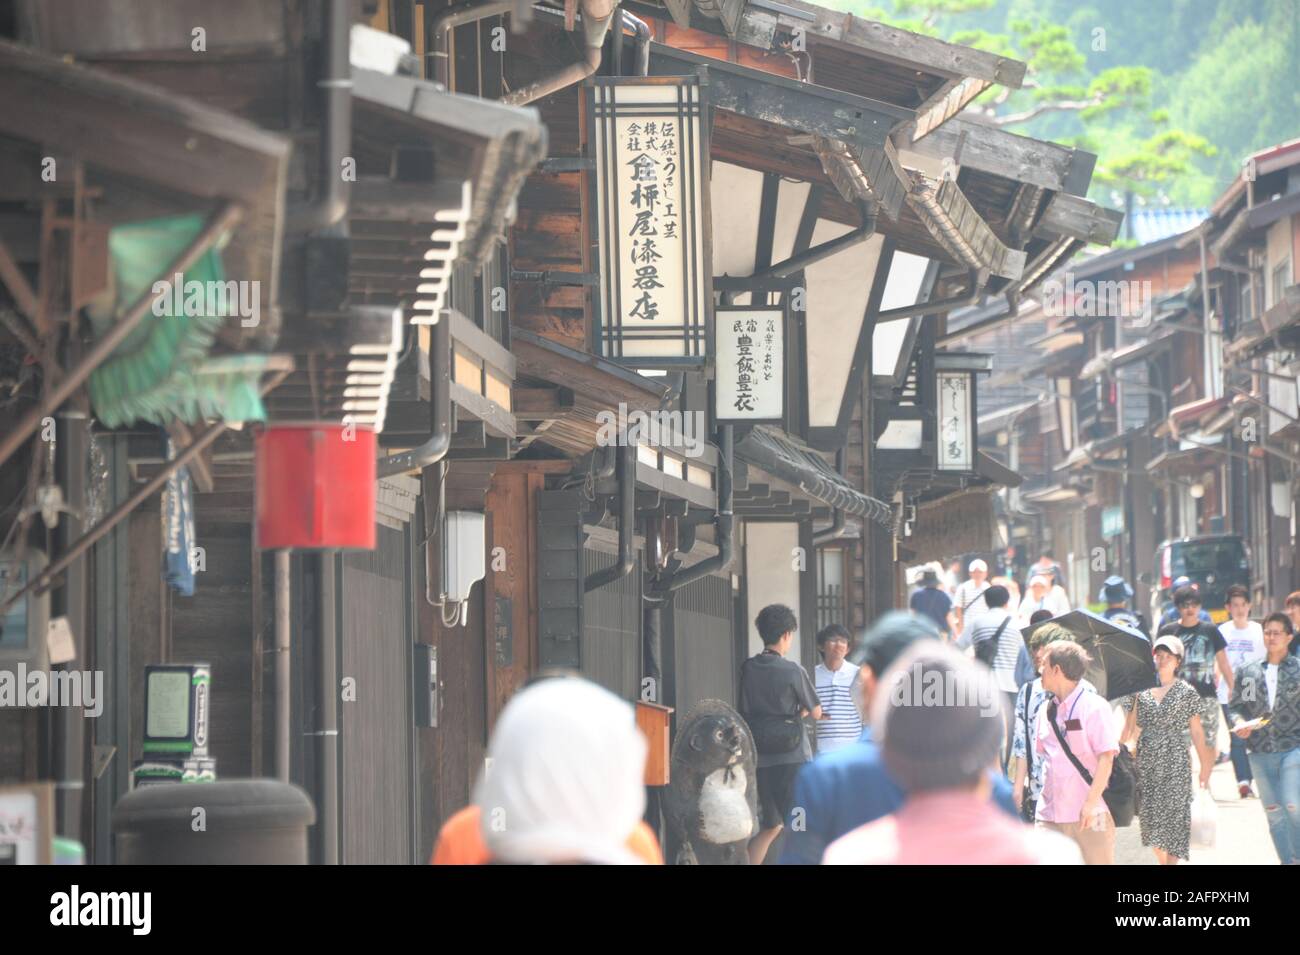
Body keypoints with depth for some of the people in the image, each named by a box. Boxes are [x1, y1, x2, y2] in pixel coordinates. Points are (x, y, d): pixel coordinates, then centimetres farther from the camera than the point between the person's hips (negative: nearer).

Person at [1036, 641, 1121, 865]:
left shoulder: (1095, 707, -7)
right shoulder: (1046, 711, 13)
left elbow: (1106, 757, -12)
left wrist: (1091, 802, -19)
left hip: (1088, 813, -6)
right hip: (1050, 813, 6)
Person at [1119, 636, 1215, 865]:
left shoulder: (1186, 692, 1)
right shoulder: (1143, 692, 9)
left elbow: (1196, 731, 3)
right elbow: (1134, 727, 11)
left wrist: (1205, 764, 2)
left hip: (1175, 762, -3)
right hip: (1147, 762, 3)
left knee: (1173, 813, -8)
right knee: (1151, 815, 4)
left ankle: (1172, 861, -8)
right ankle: (1162, 861, 18)